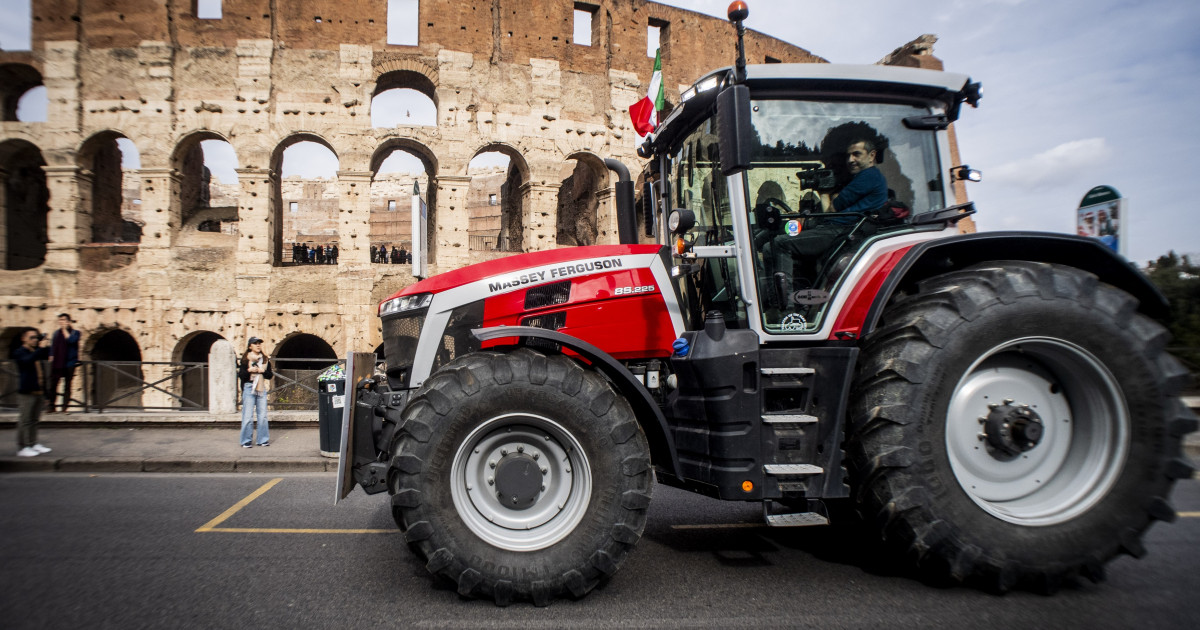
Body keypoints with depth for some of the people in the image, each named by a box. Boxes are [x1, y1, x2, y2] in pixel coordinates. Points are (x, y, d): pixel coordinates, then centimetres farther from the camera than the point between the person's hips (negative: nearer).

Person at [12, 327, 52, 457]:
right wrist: (40, 348, -32)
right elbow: (28, 360, -29)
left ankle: (33, 444, 22)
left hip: (38, 391, 8)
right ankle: (22, 448, 3)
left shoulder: (37, 351, 13)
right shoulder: (19, 352, -9)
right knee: (24, 421, -3)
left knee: (34, 420, 15)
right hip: (26, 392, -8)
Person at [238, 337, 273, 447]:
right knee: (248, 416, -5)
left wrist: (263, 371, -9)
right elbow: (240, 375, -3)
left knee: (262, 415, 4)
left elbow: (270, 376, 9)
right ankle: (246, 441, 2)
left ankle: (263, 440, 12)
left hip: (261, 388, 4)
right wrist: (249, 370, -19)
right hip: (249, 388, -4)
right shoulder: (245, 359, 0)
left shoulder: (265, 359, 11)